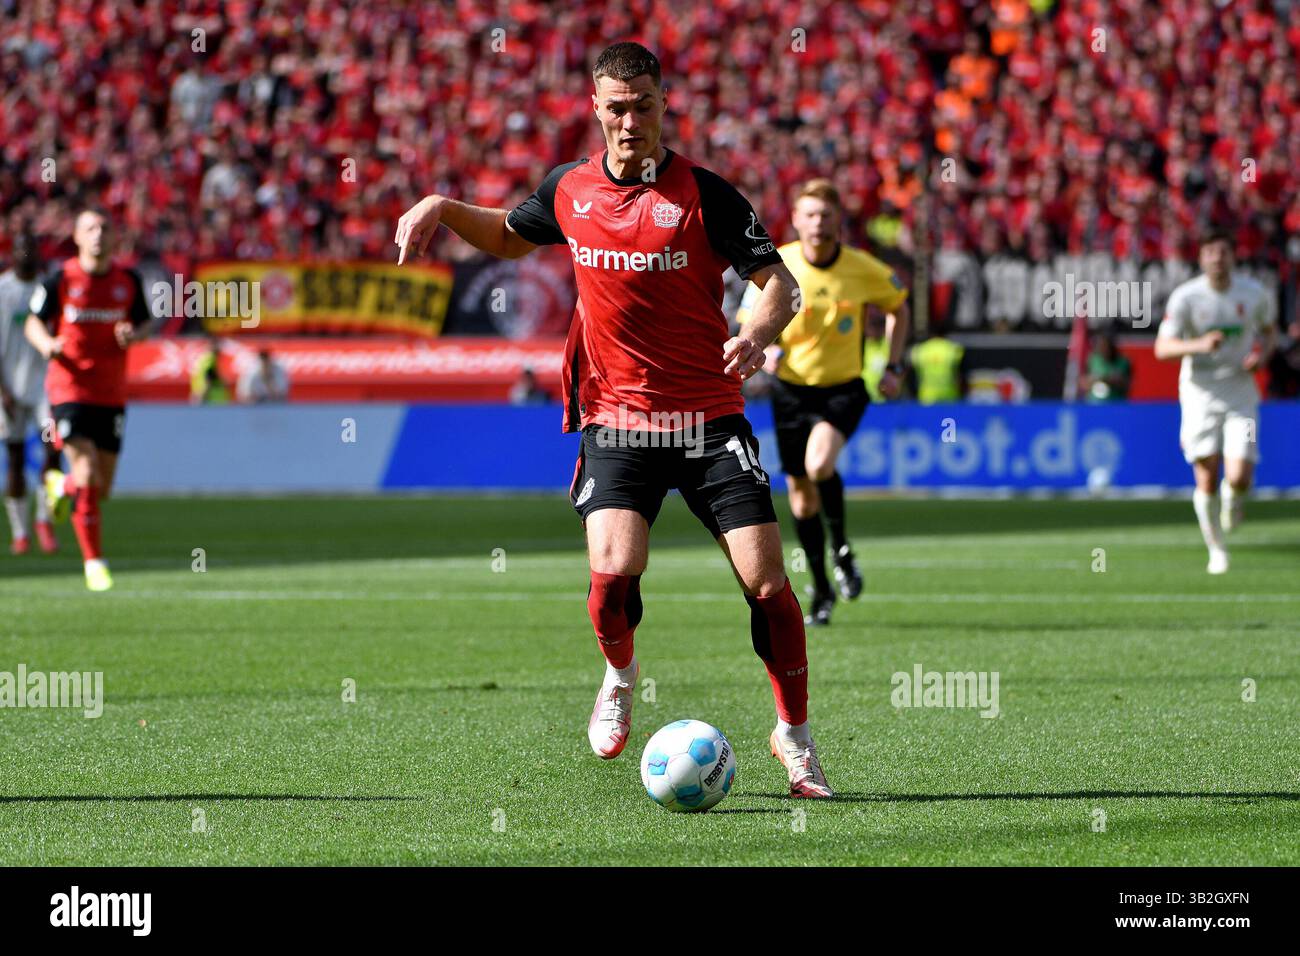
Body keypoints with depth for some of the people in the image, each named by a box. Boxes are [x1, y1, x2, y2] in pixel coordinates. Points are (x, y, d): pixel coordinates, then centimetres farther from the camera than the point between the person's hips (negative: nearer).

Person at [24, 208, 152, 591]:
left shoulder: (128, 281, 3)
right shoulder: (60, 280, -4)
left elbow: (144, 324, 15)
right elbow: (33, 323, 4)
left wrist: (132, 335, -9)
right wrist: (46, 344, -18)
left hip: (112, 394, 4)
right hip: (69, 387, -4)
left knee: (102, 488, 5)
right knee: (87, 476, -16)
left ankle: (61, 485, 40)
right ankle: (93, 562, -6)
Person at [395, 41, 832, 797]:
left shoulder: (704, 194, -7)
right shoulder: (570, 189, 5)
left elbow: (779, 281, -9)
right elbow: (509, 236, 26)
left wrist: (759, 332, -30)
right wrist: (442, 209, 10)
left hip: (709, 416, -1)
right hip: (616, 416, 2)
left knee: (765, 578, -9)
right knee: (615, 570, -20)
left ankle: (795, 736, 11)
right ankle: (620, 676, 15)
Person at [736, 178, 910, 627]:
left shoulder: (864, 270, -10)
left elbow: (897, 307, 10)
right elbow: (751, 322, -1)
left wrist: (893, 366, 2)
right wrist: (766, 349, -24)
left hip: (843, 387, -2)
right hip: (791, 387, 2)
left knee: (819, 464, -29)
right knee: (800, 492, 7)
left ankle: (841, 548, -2)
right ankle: (821, 589, 25)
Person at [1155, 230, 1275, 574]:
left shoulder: (1255, 294, -1)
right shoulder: (1185, 297, -8)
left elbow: (1267, 330, 19)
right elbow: (1162, 348, -11)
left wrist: (1262, 355, -3)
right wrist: (1199, 345, -28)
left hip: (1240, 393, 1)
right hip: (1200, 394, -1)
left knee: (1239, 478, -14)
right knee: (1206, 480, -2)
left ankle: (1231, 500, 24)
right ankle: (1217, 549, 18)